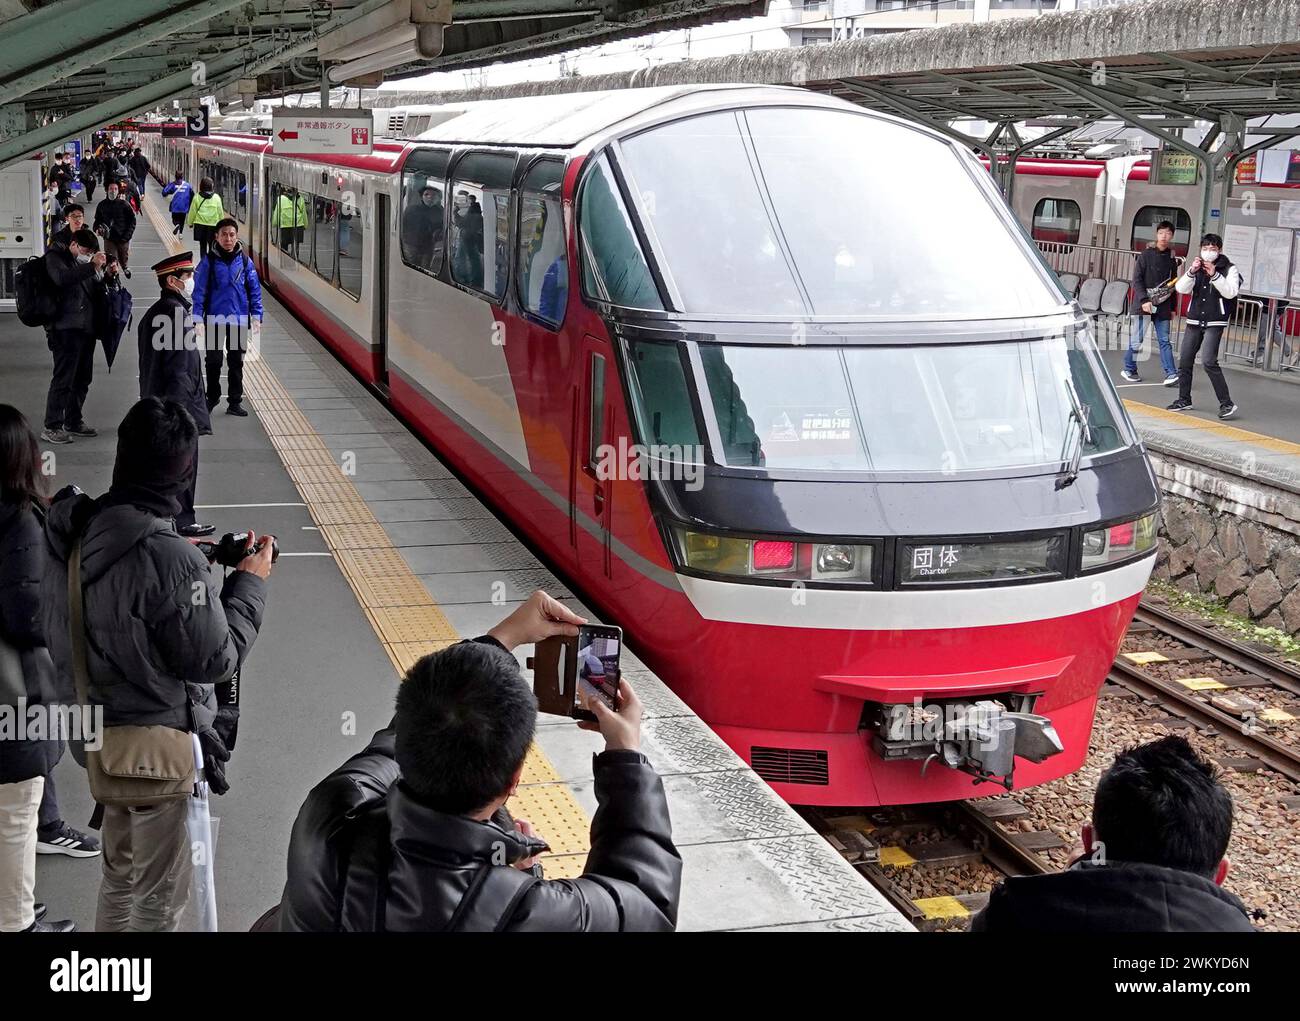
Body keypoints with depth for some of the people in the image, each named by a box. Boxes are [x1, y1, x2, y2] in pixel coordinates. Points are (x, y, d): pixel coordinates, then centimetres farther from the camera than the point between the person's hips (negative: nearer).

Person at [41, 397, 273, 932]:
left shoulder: (72, 531, -8)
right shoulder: (172, 560, -30)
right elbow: (215, 659, -21)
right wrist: (249, 581, -9)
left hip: (99, 731, 8)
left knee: (119, 870, 27)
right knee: (161, 890, 11)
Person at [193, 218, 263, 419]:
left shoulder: (244, 261, -2)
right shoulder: (209, 261, -7)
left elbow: (255, 290, 3)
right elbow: (199, 290, -6)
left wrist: (256, 316, -2)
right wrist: (197, 317, -12)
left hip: (239, 320, 1)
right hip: (214, 320, -1)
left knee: (237, 362, 9)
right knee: (213, 361, 11)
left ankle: (235, 402, 19)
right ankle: (212, 397, 28)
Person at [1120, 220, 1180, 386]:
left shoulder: (1172, 259, 9)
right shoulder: (1146, 255, -4)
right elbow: (1137, 280, -7)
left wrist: (1172, 307, 16)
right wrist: (1144, 300, -17)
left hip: (1163, 306, 3)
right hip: (1143, 304, -3)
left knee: (1164, 340, 0)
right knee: (1137, 339, 2)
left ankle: (1171, 374, -4)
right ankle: (1129, 370, 17)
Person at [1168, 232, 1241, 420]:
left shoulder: (1229, 269, -3)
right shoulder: (1197, 267, 9)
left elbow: (1230, 292, -17)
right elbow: (1181, 288, -2)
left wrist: (1214, 275, -26)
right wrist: (1191, 272, -18)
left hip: (1215, 322, -5)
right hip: (1194, 321, 5)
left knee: (1209, 361, -17)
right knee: (1184, 360, 7)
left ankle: (1227, 404, -13)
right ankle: (1184, 399, 23)